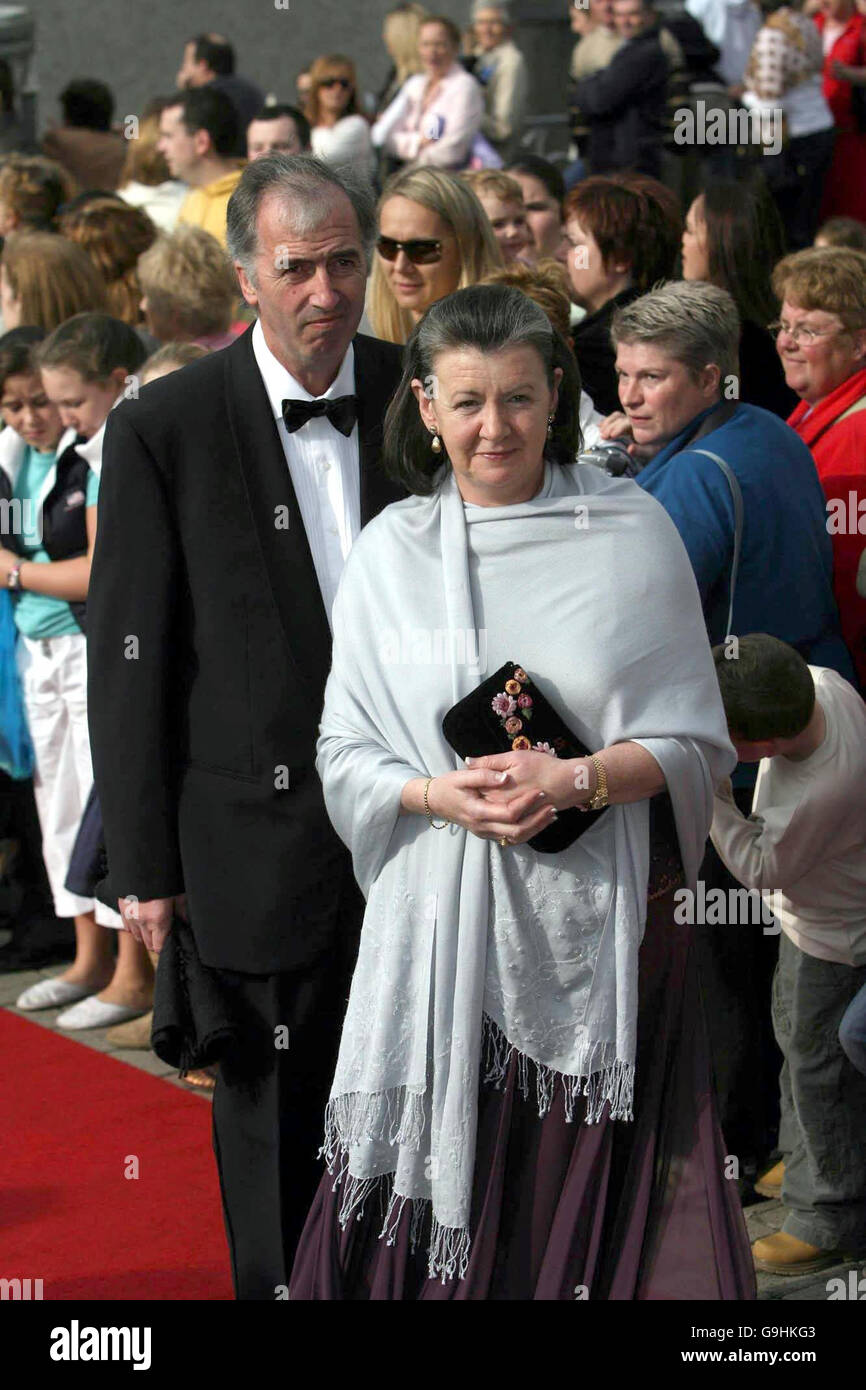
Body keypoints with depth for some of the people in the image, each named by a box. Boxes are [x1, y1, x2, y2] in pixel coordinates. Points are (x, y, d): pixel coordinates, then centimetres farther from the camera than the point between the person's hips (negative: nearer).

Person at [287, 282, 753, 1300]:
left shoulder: (632, 533, 0)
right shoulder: (391, 550, 5)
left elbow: (695, 741, 1)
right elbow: (344, 754, 7)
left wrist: (576, 779, -16)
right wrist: (440, 795, -12)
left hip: (596, 917, -1)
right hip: (443, 921, 1)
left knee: (588, 1204, 3)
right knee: (433, 1217, 3)